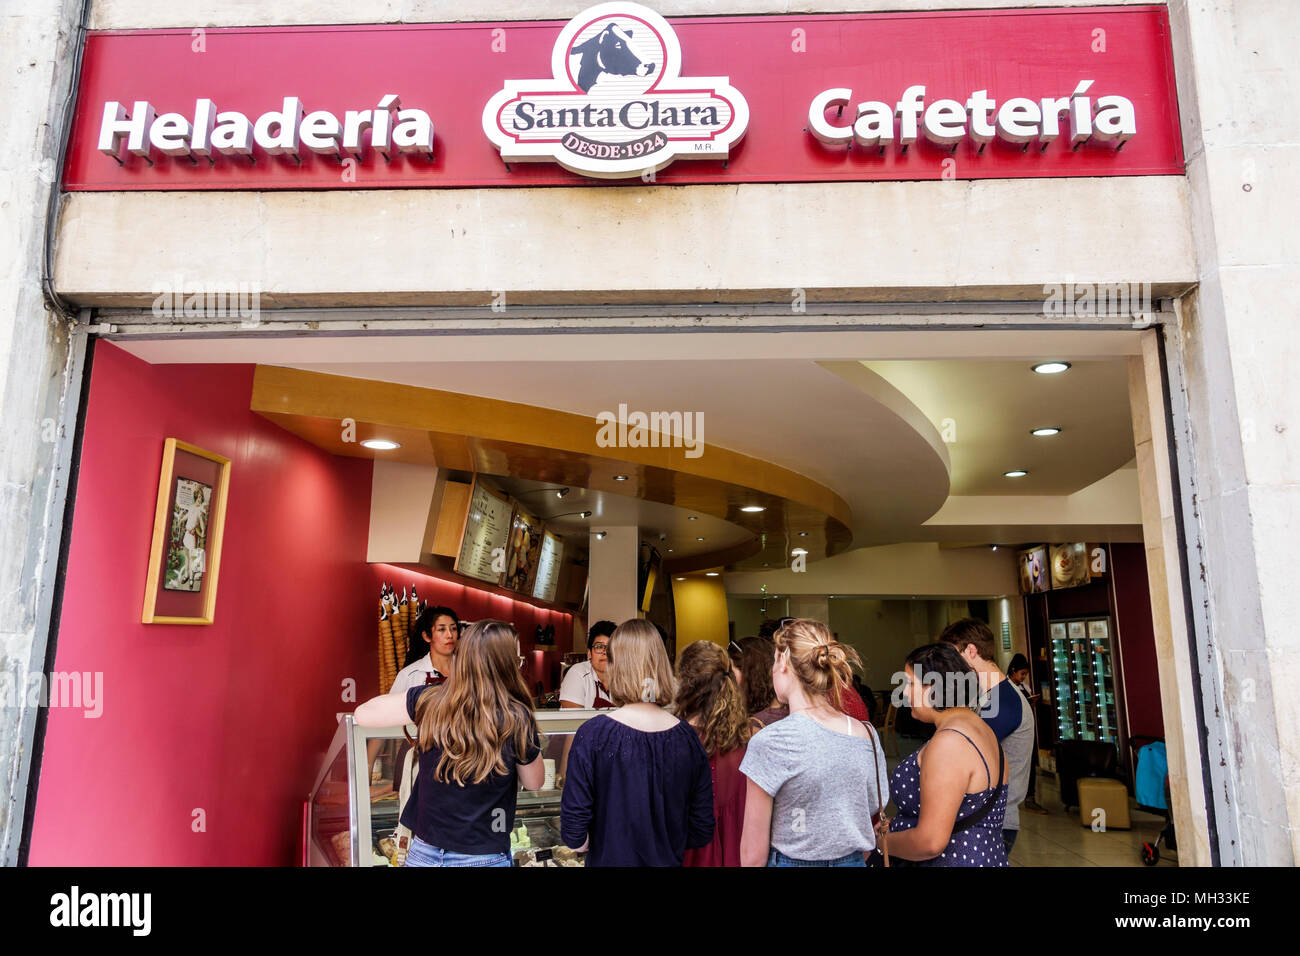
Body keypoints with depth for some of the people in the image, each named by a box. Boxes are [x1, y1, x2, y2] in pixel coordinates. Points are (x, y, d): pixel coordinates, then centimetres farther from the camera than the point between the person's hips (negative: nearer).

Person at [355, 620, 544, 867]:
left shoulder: (429, 699, -14)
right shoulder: (517, 720, -20)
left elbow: (363, 714, 2)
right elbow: (534, 783, -2)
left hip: (424, 853, 3)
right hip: (484, 857, -3)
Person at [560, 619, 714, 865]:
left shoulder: (594, 734, -19)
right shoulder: (687, 737, -10)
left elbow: (573, 835, -17)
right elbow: (703, 831, -4)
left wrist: (610, 846, 1)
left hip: (610, 860, -2)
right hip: (669, 861, 3)